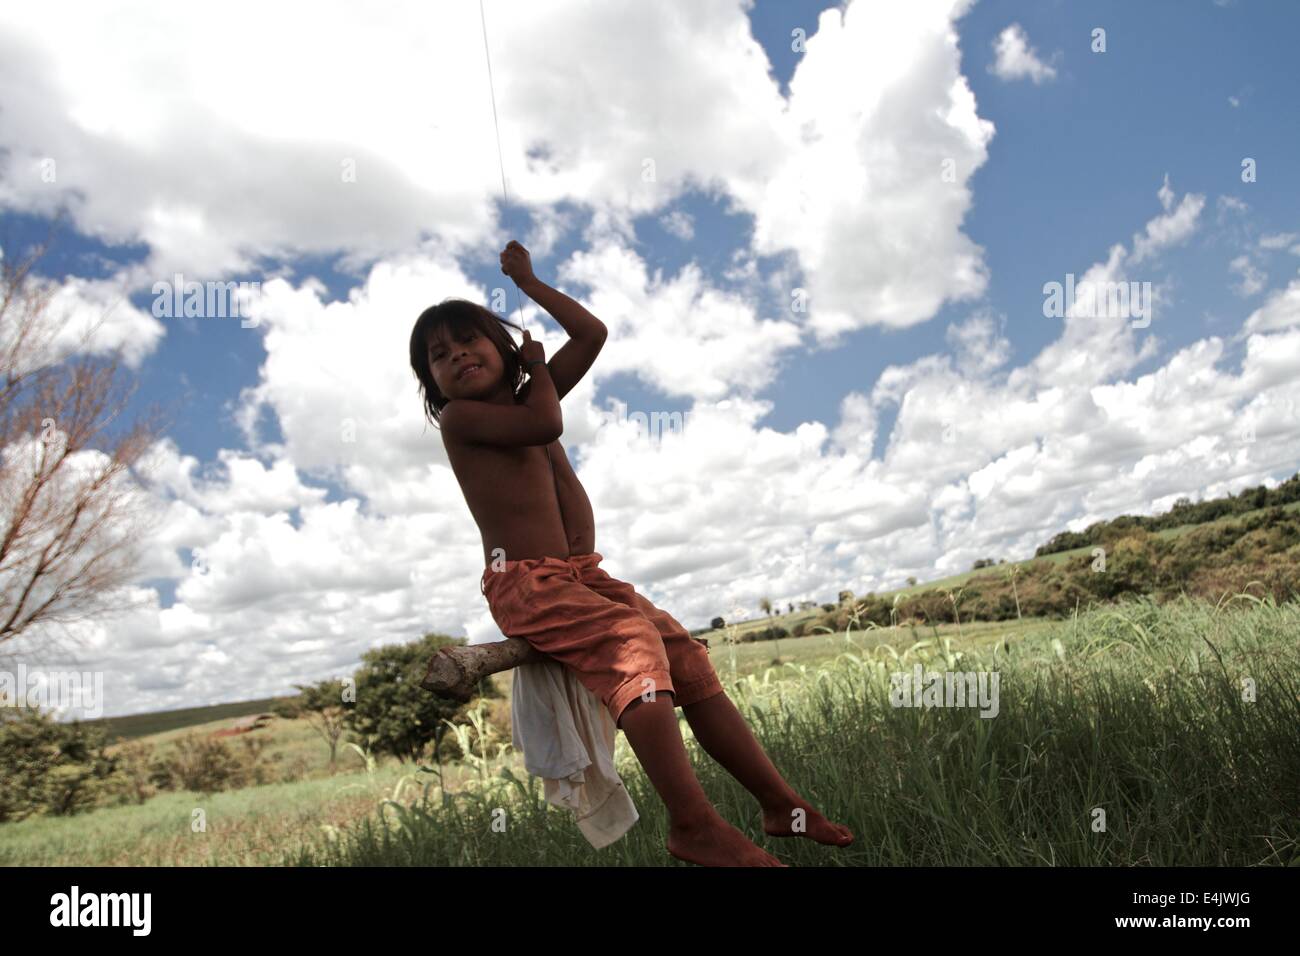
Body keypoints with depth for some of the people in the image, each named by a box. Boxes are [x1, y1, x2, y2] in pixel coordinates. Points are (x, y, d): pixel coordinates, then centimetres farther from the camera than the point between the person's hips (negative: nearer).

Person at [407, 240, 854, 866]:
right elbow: (547, 423, -16)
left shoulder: (524, 398, 19)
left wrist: (528, 284, 22)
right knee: (635, 642, -29)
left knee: (688, 658, -4)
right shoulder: (458, 417, 0)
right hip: (525, 585, -7)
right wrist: (536, 365, 4)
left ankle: (781, 804, 1)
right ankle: (691, 824, -28)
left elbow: (593, 334, 17)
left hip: (586, 577, 7)